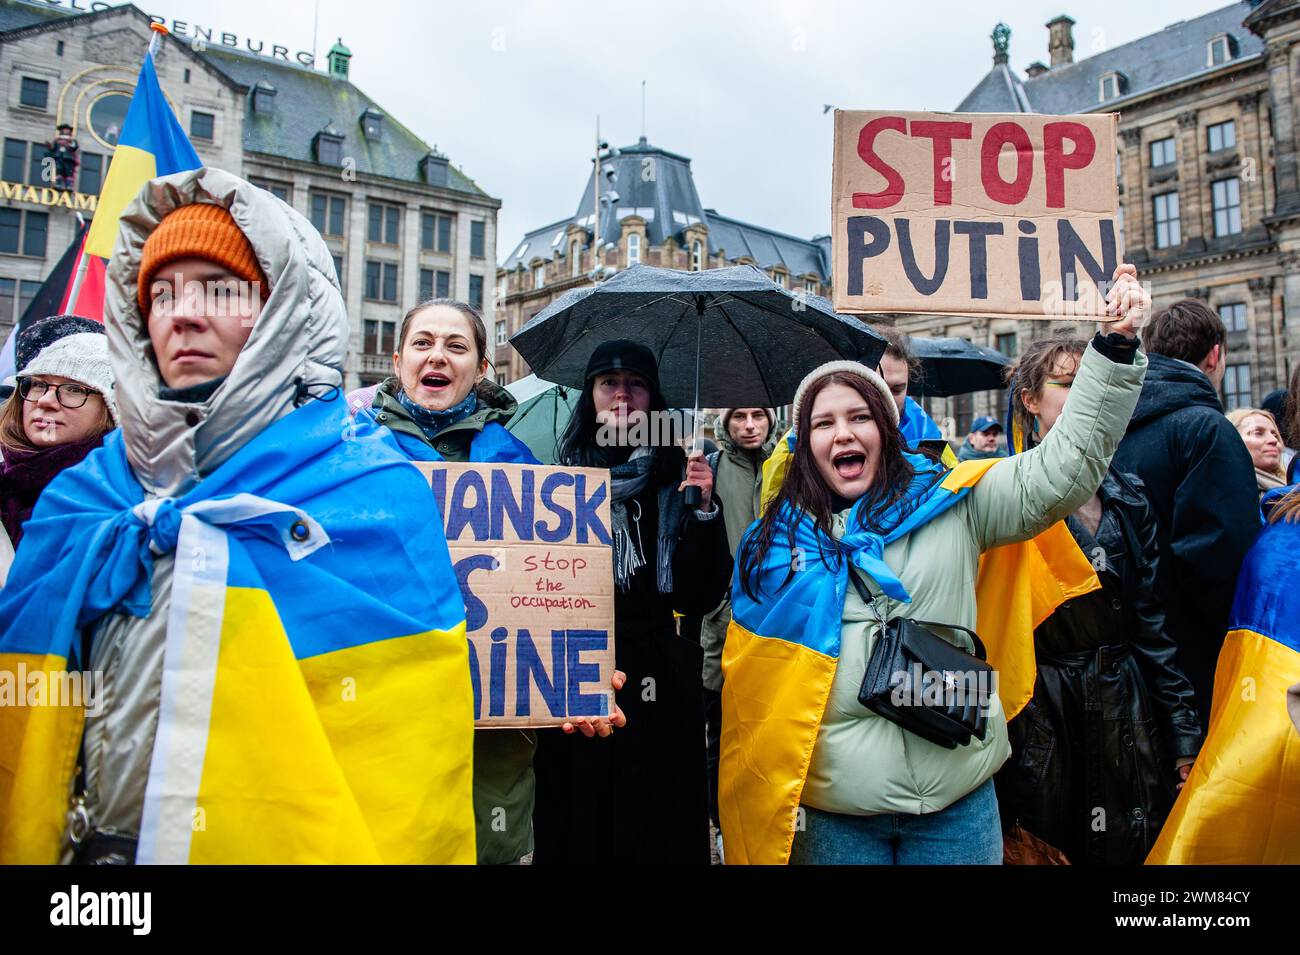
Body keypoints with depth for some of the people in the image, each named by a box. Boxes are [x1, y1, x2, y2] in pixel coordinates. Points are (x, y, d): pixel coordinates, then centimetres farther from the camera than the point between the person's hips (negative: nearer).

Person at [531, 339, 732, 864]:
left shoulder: (676, 478, 5)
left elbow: (700, 596, -1)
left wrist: (703, 511, -10)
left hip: (658, 683, 1)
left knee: (658, 830, 7)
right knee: (575, 825, 9)